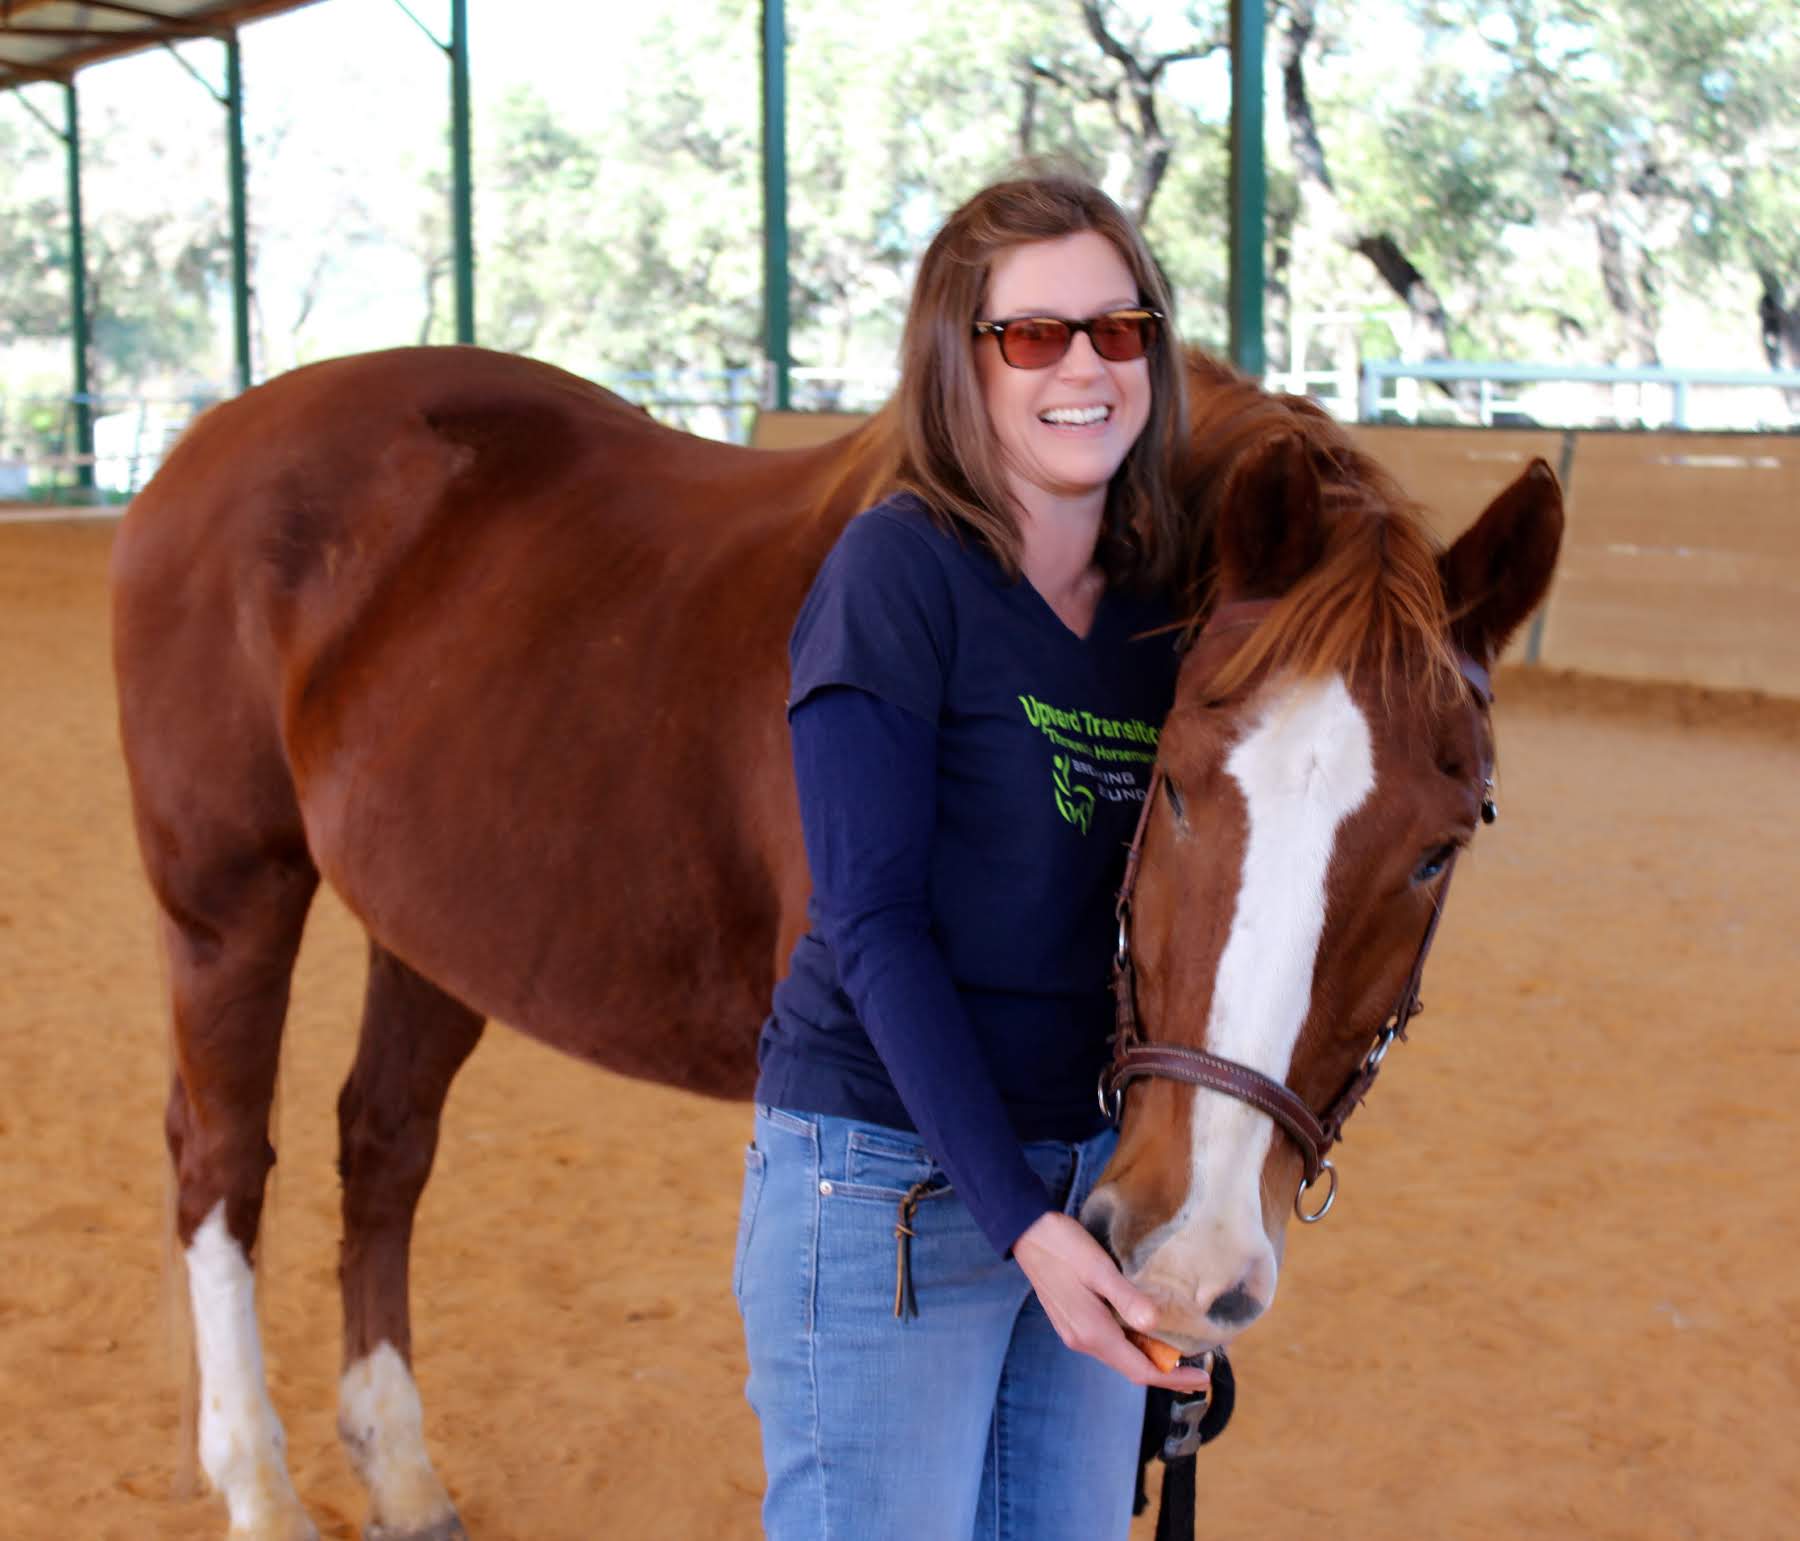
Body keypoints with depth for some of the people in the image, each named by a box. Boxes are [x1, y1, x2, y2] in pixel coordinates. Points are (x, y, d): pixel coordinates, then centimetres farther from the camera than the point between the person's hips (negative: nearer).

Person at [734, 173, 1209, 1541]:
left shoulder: (1162, 603, 5)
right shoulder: (899, 571, -13)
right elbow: (875, 925, -16)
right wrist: (1024, 1221, -21)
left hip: (1100, 1169, 6)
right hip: (890, 1180, -6)